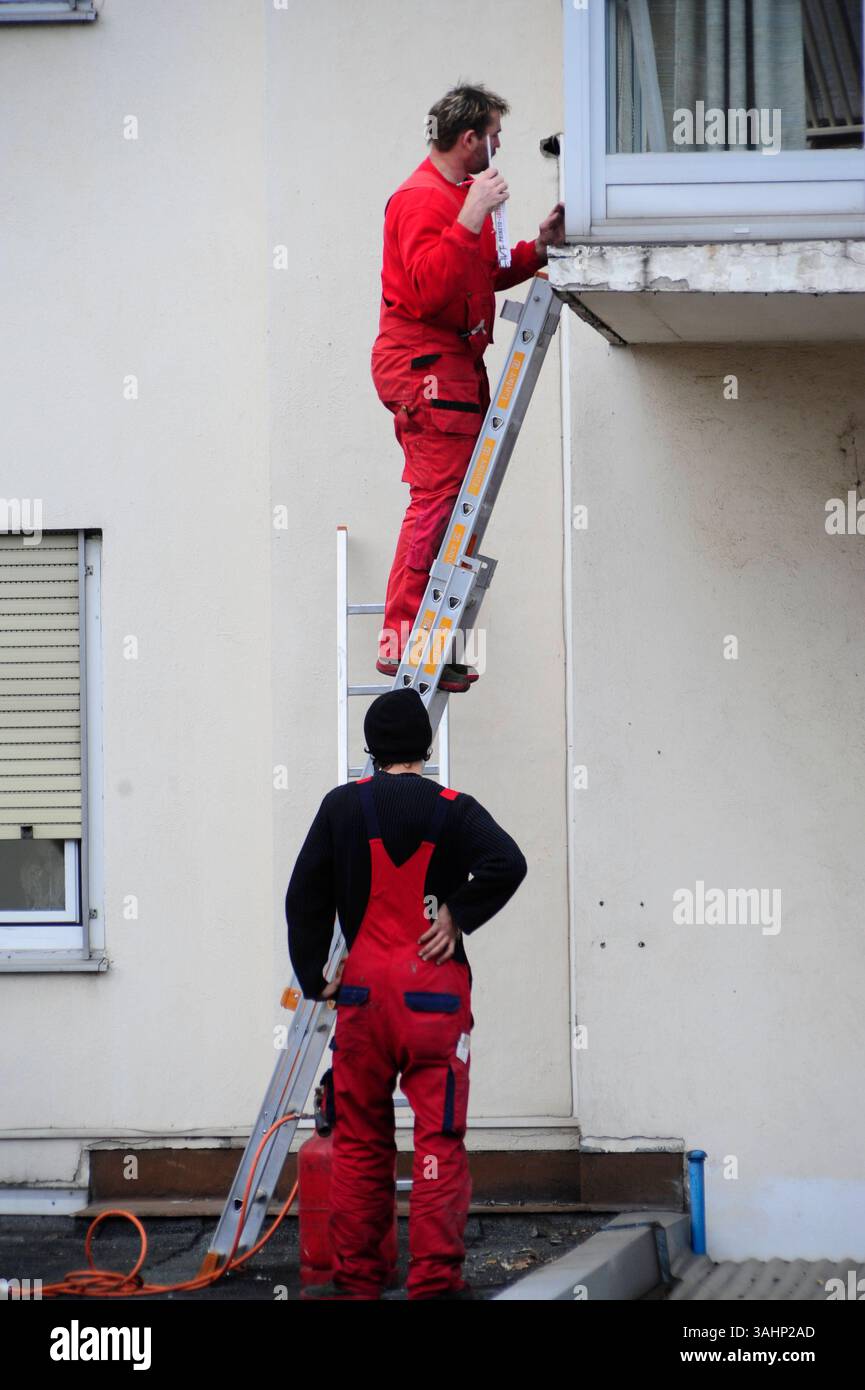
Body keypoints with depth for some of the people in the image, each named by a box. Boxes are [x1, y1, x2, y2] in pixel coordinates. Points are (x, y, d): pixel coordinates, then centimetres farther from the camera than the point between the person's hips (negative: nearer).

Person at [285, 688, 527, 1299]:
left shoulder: (342, 806, 5)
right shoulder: (453, 809, -1)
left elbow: (306, 896, 5)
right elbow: (507, 864, -18)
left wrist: (312, 974, 12)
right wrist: (459, 917, -6)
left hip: (364, 991, 2)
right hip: (436, 992, -2)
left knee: (360, 1139, 11)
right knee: (440, 1139, -2)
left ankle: (357, 1274, 15)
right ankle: (435, 1277, -6)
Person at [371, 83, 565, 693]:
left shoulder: (460, 194, 21)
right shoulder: (422, 199, -13)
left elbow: (482, 276, 28)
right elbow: (427, 289, -26)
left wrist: (538, 247, 14)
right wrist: (470, 221, -31)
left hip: (455, 364, 11)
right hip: (425, 363, -11)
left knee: (447, 504, 9)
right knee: (438, 500, -13)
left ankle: (411, 642, 11)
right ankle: (402, 641, -13)